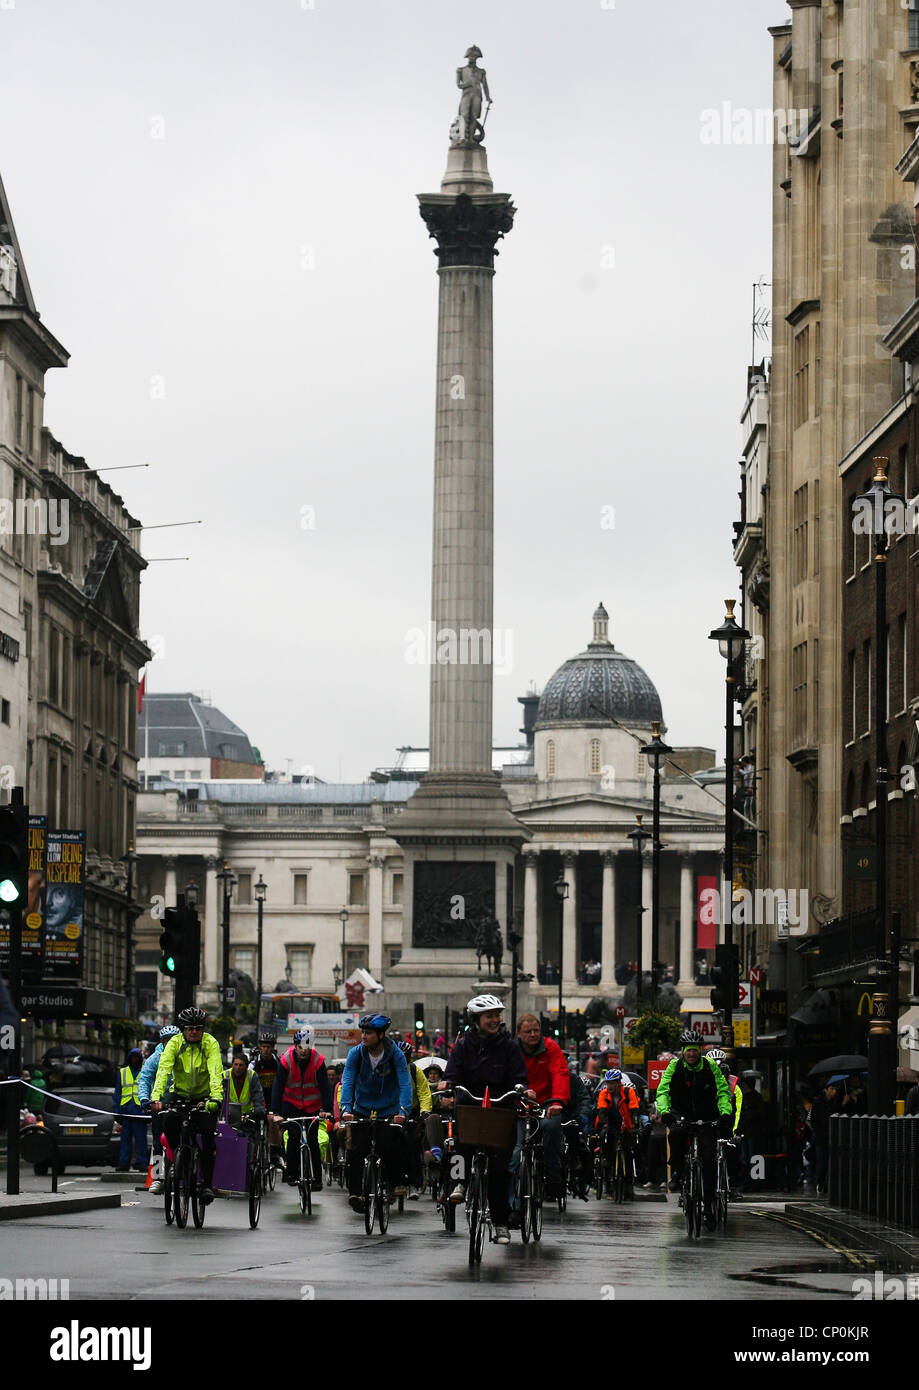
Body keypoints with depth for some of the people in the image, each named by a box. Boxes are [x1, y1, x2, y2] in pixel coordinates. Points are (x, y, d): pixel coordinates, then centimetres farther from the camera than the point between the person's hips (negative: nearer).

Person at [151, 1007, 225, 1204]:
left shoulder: (210, 1043, -15)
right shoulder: (174, 1044, -12)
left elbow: (216, 1072, -28)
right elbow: (163, 1070, -26)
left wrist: (216, 1098, -45)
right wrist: (156, 1097, -41)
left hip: (204, 1097, -1)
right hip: (180, 1095, 1)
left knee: (208, 1138, -17)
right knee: (169, 1121, -27)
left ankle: (207, 1184, -8)